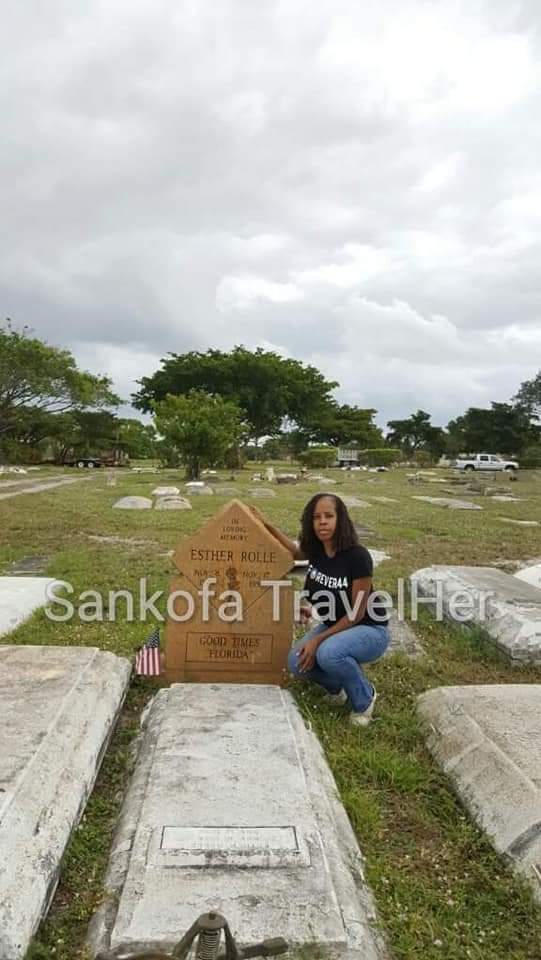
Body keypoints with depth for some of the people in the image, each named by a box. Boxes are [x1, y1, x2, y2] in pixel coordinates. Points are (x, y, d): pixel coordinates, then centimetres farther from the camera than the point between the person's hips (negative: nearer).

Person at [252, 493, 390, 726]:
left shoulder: (357, 556, -26)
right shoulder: (315, 549, -8)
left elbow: (357, 614, -21)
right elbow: (294, 551, 18)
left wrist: (318, 640, -23)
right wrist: (266, 525, 12)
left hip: (370, 630, -6)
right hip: (334, 626, 6)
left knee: (328, 653, -34)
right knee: (297, 663, -17)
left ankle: (364, 698, -4)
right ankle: (337, 685, 14)